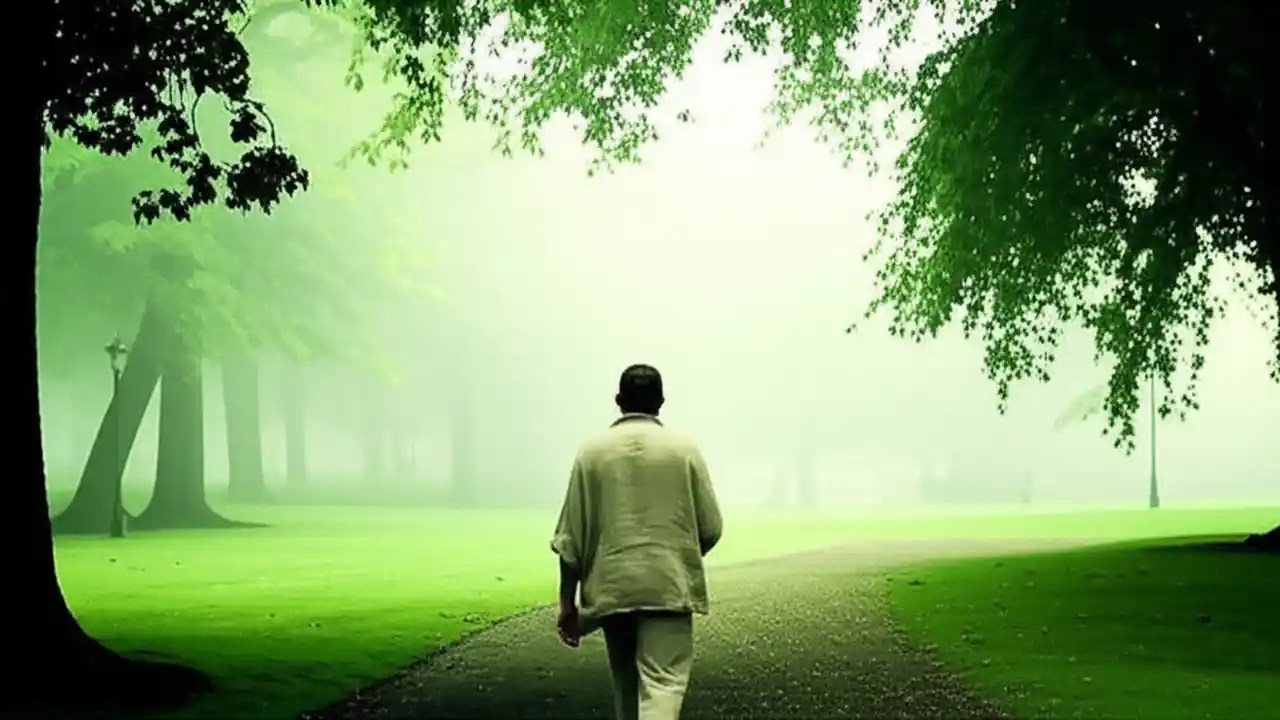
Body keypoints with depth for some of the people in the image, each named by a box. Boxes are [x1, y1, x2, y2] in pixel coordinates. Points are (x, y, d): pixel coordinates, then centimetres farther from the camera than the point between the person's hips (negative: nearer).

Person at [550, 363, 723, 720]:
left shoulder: (592, 452, 4)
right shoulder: (684, 450, 1)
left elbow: (571, 535, 1)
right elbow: (711, 527, 3)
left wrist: (567, 604, 7)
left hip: (610, 588, 2)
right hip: (668, 587, -2)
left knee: (626, 687, 18)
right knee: (662, 685, -9)